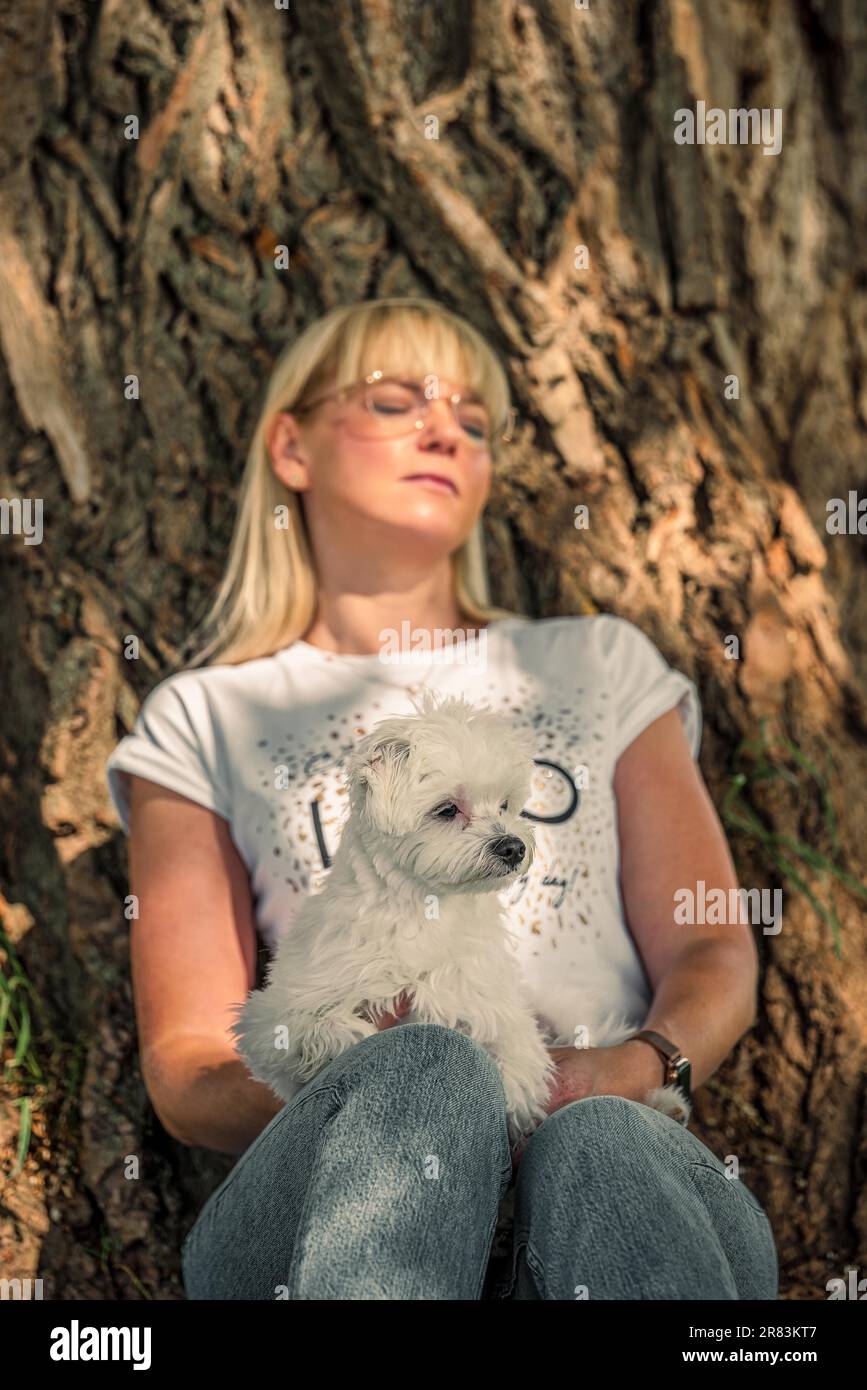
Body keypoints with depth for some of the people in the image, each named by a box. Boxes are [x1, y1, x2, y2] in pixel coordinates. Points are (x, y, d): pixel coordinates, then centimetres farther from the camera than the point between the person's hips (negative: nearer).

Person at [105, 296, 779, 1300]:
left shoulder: (599, 666, 24)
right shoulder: (205, 720, 18)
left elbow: (713, 955, 14)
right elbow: (187, 1065, 9)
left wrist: (639, 1065, -11)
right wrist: (350, 1097, -15)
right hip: (327, 1185, 0)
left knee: (598, 1145, -36)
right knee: (424, 1069, -36)